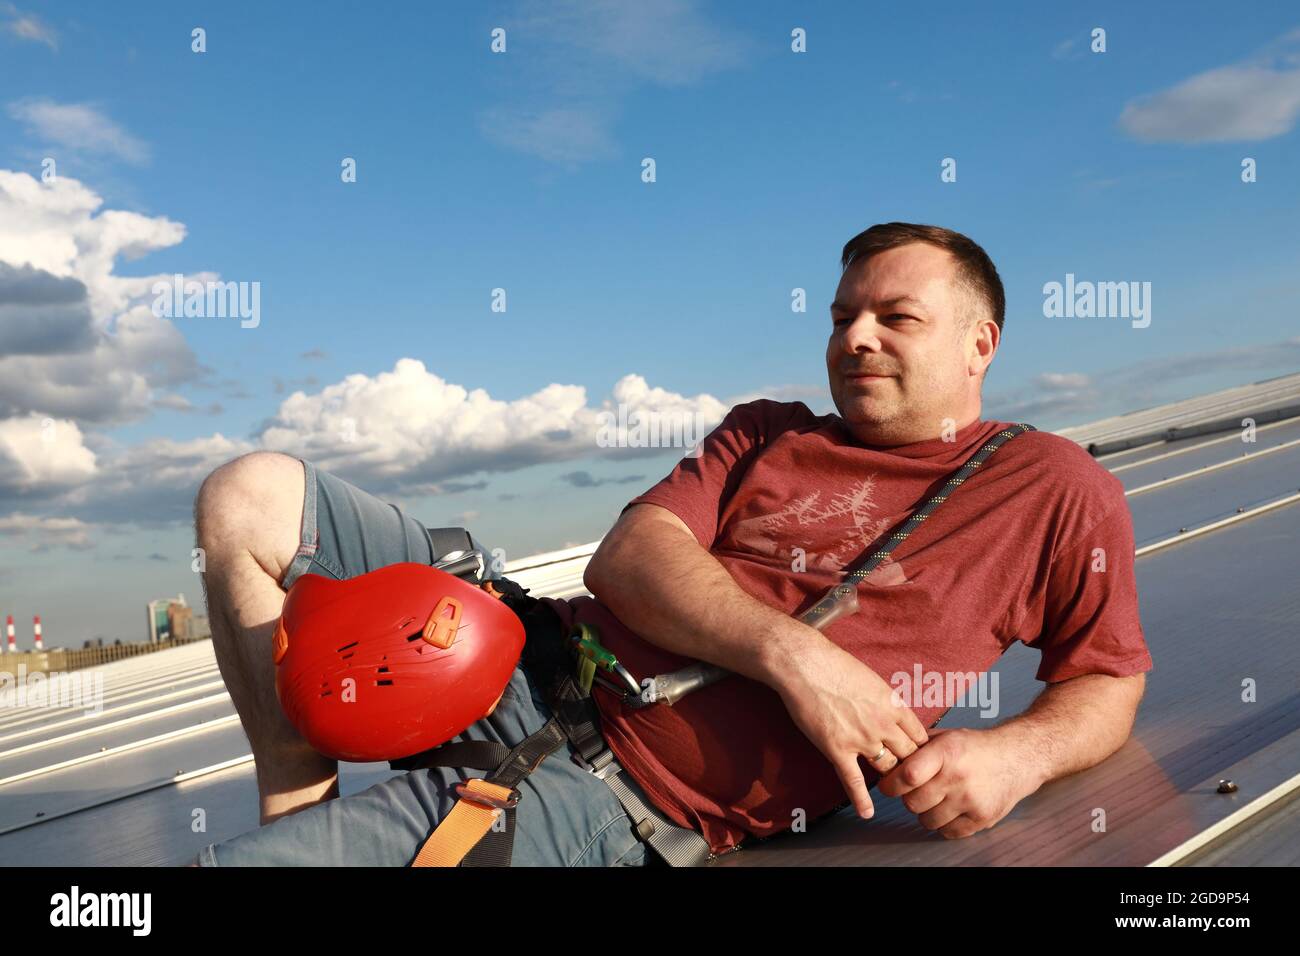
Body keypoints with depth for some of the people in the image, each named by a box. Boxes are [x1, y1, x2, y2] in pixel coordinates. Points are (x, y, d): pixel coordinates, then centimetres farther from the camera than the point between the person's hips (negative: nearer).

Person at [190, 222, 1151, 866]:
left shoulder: (1054, 486, 8)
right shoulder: (766, 433, 16)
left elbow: (1107, 681, 9)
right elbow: (625, 556, 2)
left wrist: (1015, 753, -14)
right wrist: (788, 651, -15)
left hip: (613, 808, -6)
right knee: (252, 493, 0)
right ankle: (304, 801, 2)